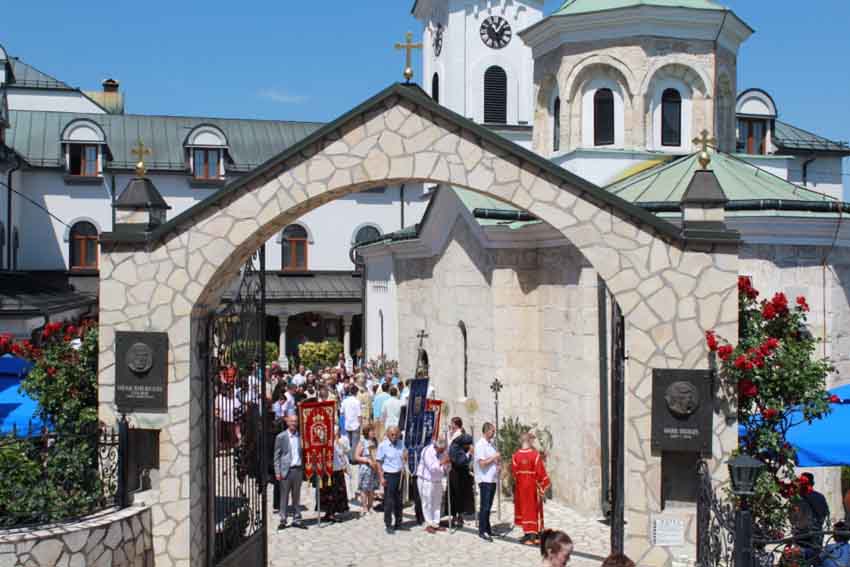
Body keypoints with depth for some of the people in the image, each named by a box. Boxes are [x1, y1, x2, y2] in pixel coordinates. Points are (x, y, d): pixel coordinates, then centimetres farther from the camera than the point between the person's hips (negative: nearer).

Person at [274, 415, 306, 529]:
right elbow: (277, 456, -1)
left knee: (296, 496, 10)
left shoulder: (300, 436, 8)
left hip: (298, 469, 3)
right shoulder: (281, 437, -1)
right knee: (284, 496, 1)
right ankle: (283, 520, 8)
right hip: (286, 470, -3)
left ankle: (297, 520, 16)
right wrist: (277, 472, -8)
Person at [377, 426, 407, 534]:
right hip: (389, 476, -5)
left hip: (400, 475, 5)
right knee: (389, 501, -3)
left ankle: (398, 523, 23)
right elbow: (379, 462, -6)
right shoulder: (383, 445, -6)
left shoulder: (401, 443, 8)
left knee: (398, 501, 12)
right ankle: (388, 525, 4)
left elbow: (405, 457, 20)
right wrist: (381, 478, -12)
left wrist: (405, 456, -5)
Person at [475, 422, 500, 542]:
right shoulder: (480, 445, -12)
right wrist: (494, 457, -13)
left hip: (492, 479, 8)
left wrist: (498, 460, 4)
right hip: (485, 479, -8)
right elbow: (482, 463, -20)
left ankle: (487, 528, 21)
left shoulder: (491, 444, 14)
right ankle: (482, 531, 1)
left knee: (488, 505, 14)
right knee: (485, 506, -4)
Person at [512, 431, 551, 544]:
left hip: (520, 487, 3)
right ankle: (533, 536, 6)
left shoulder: (516, 456, -7)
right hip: (533, 487, -3)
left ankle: (528, 533, 20)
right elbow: (540, 472, -14)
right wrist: (543, 485, -2)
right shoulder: (535, 455, -15)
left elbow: (513, 472, 0)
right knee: (533, 509, 6)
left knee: (524, 508, 14)